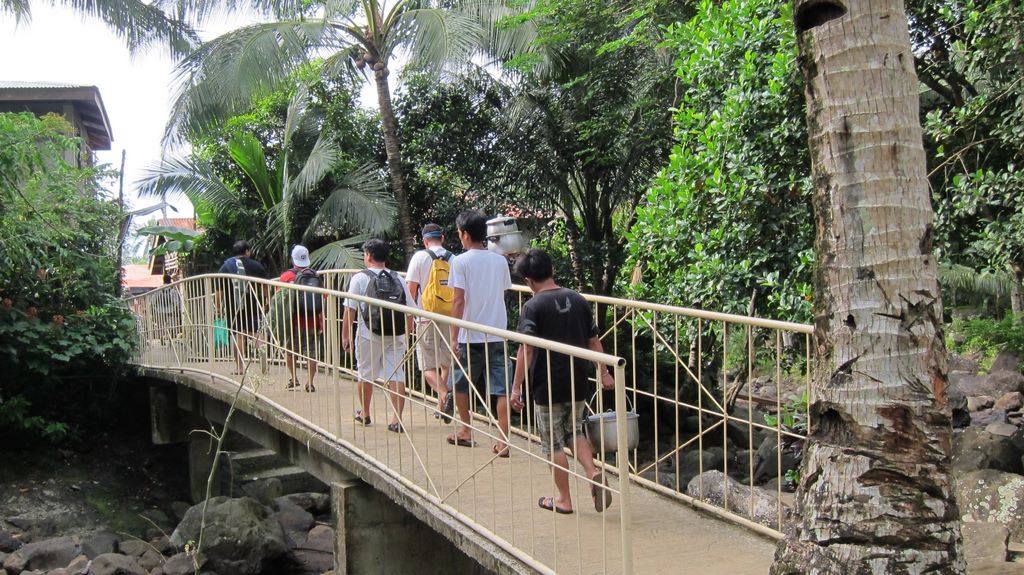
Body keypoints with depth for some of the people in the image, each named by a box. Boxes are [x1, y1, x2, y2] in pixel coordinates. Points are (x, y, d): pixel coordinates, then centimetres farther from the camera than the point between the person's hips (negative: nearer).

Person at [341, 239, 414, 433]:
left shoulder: (359, 278, -4)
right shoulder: (398, 279, 7)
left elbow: (350, 310, -6)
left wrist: (345, 335, 1)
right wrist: (407, 334, 19)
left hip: (370, 335, -2)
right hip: (396, 336, 3)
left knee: (366, 374, 14)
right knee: (396, 375, 1)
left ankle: (364, 414, 30)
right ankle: (397, 419, -7)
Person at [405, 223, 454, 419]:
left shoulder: (420, 256, -4)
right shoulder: (453, 259, 4)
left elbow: (411, 288, -5)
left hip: (427, 318, -3)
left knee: (428, 367, -1)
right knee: (446, 364, 16)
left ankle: (444, 394, -27)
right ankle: (441, 407, 20)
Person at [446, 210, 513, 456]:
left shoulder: (461, 261, -8)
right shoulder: (500, 261, 5)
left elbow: (459, 301, -11)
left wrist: (454, 337, -9)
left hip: (470, 336, -3)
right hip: (497, 334, 3)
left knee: (461, 384, 18)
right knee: (501, 389, 0)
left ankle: (465, 431, 29)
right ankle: (503, 441, -5)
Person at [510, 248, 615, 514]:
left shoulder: (533, 306, -13)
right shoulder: (577, 300, 3)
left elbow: (526, 350, -17)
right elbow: (594, 341, 8)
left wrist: (516, 387, -14)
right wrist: (604, 373, 18)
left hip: (547, 387, -5)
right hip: (577, 383, 5)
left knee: (554, 444, 8)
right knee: (574, 433, 23)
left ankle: (564, 499, 15)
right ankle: (594, 474, 1)